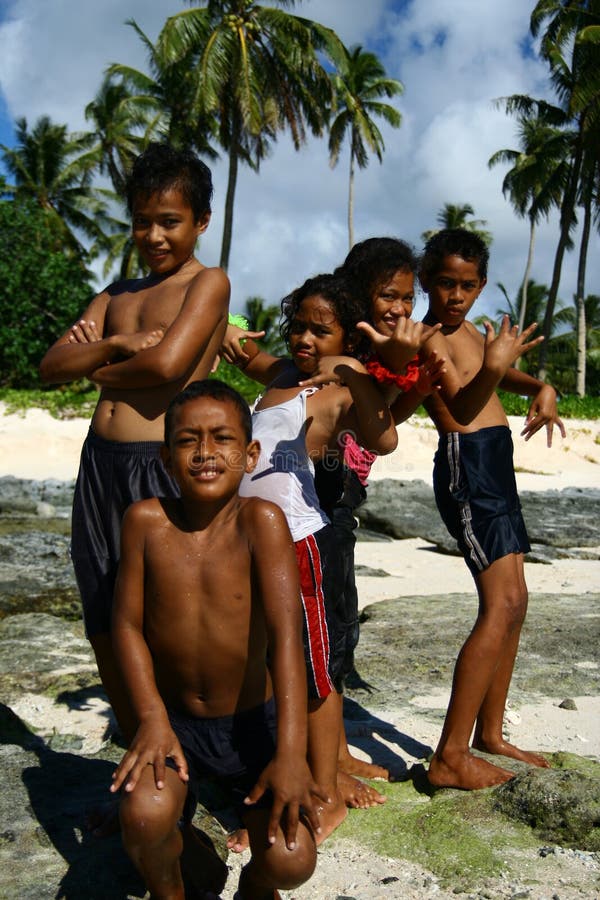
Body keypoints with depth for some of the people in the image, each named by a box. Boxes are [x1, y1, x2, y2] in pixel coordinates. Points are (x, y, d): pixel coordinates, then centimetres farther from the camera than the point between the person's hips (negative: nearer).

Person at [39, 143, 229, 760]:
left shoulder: (208, 283, -1)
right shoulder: (117, 295, 19)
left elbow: (166, 364, -18)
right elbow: (51, 366, 8)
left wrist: (95, 369, 0)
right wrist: (113, 345, -8)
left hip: (163, 467, -7)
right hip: (99, 463, 7)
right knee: (105, 632, 14)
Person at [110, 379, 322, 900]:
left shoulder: (261, 520, -18)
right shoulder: (146, 520, -11)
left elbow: (286, 634, -24)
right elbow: (128, 624, -7)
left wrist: (291, 751, -30)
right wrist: (153, 717, -20)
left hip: (253, 722, -1)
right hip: (174, 720, 1)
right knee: (144, 818, -27)